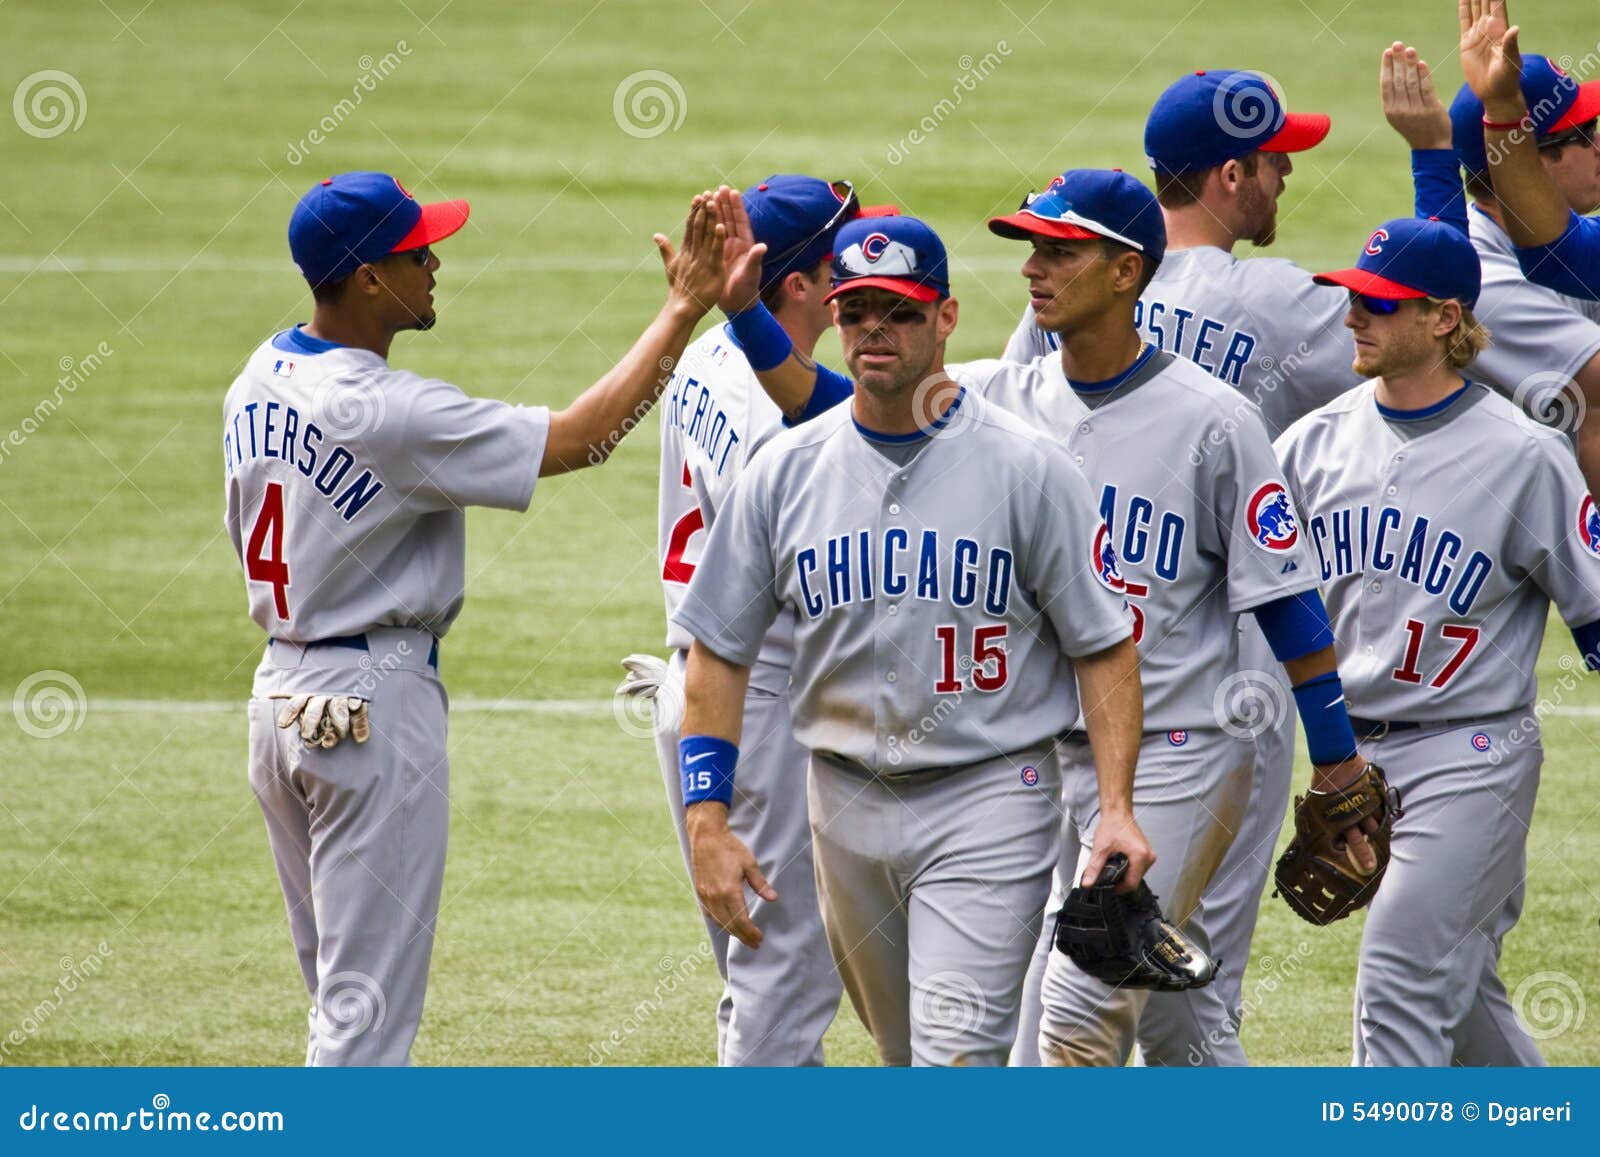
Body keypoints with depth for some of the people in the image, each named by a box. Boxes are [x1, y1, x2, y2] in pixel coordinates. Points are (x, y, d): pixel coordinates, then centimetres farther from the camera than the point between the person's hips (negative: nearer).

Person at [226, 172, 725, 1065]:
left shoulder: (256, 385, 5)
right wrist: (686, 310, -16)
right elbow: (581, 438, -22)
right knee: (369, 999, -5)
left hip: (281, 692, 9)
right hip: (374, 702, -9)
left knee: (341, 985, 17)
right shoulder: (387, 413, -22)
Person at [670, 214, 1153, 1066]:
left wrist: (1116, 809, -15)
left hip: (989, 801, -5)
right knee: (905, 1056, 15)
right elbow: (718, 654, 6)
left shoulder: (1028, 468, -6)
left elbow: (1103, 647, -4)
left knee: (955, 1055, -15)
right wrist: (707, 826, -3)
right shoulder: (786, 471, 3)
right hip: (847, 802, 5)